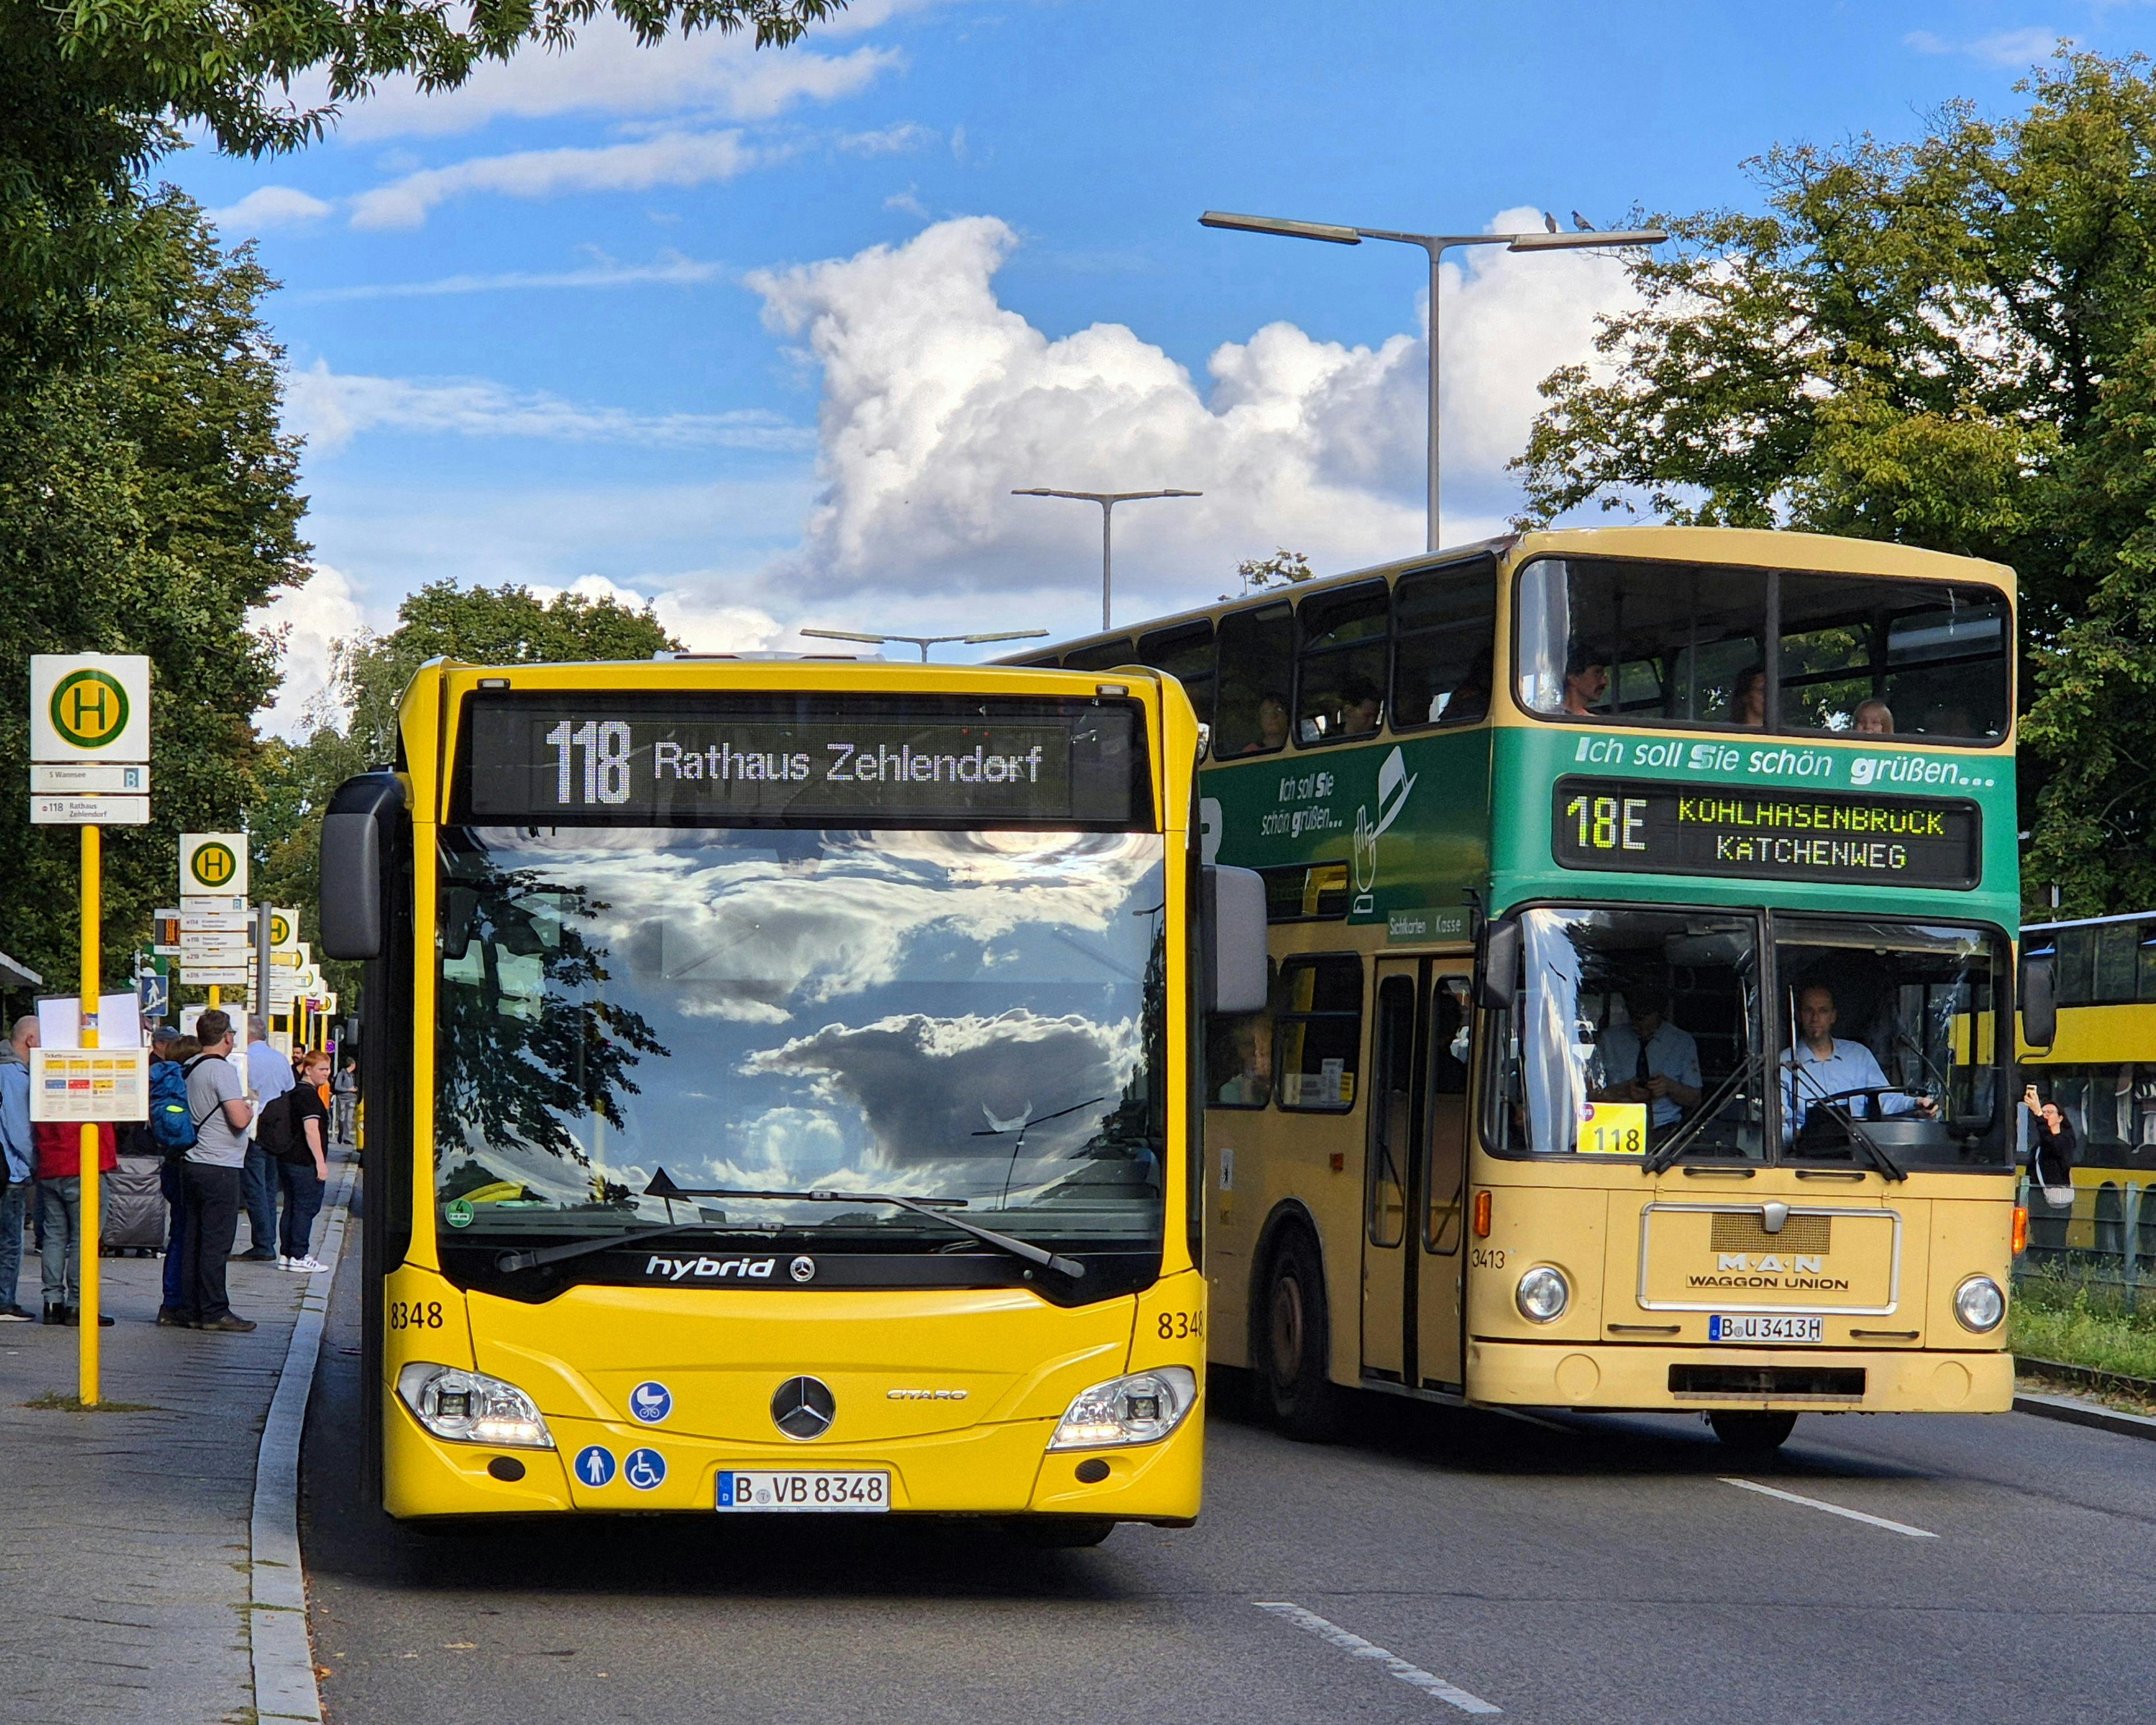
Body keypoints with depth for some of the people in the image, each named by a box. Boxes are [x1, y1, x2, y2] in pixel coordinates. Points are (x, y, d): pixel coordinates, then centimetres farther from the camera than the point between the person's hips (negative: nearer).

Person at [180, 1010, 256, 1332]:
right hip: (219, 1168, -8)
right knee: (216, 1242, -5)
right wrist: (249, 1109, 1)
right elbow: (239, 1120, -20)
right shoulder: (223, 1070, -13)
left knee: (195, 1241, 10)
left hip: (192, 1164, 8)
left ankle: (190, 1309, 12)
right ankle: (214, 1312, -3)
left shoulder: (189, 1070, 12)